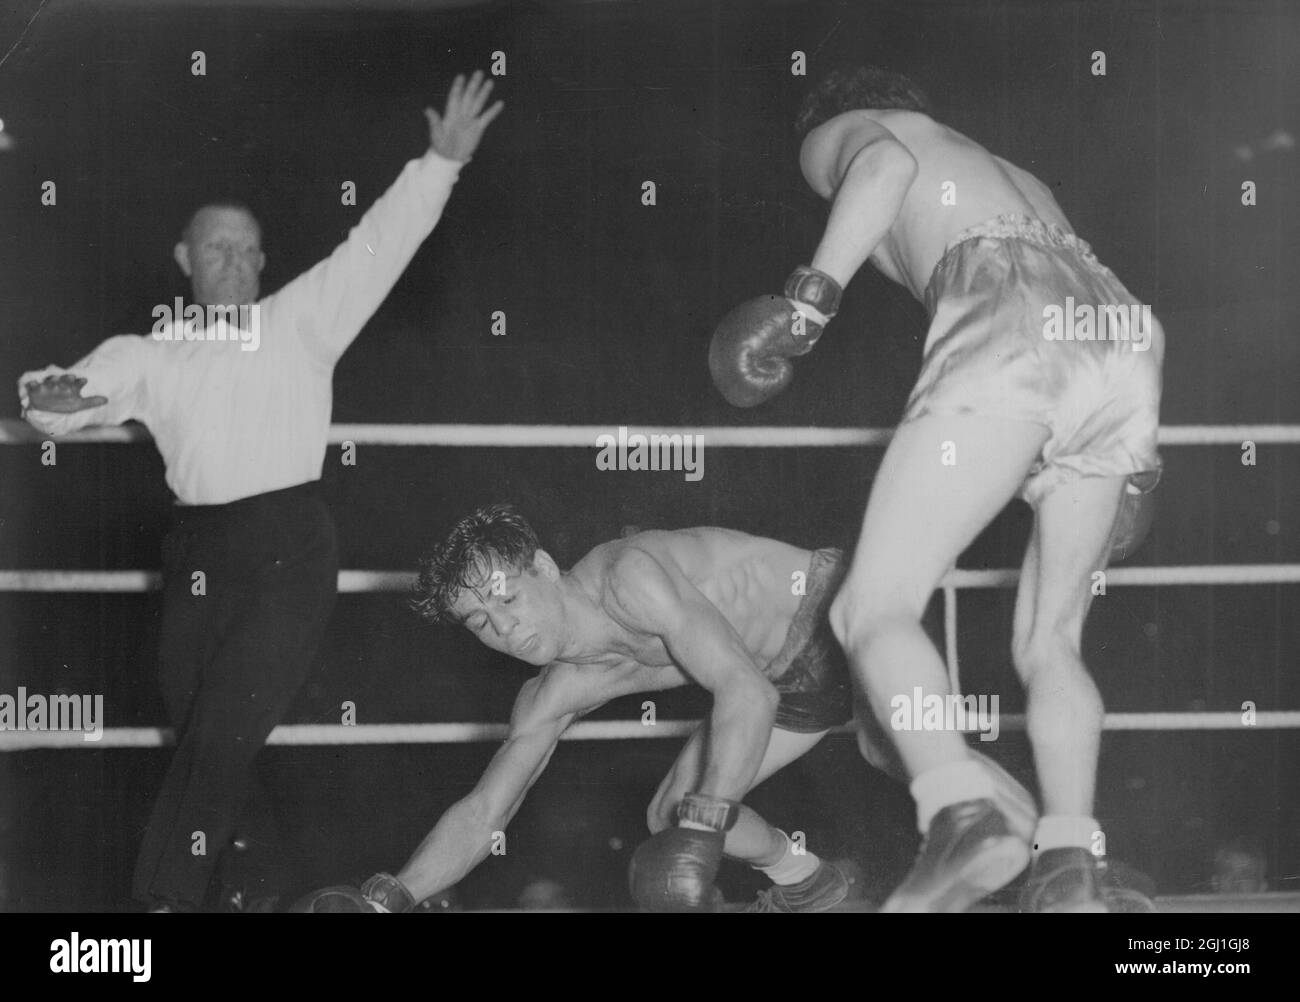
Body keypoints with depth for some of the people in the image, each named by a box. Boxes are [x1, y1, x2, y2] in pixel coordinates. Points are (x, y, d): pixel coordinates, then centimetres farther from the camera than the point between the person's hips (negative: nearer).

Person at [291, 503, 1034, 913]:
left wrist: (702, 829, -45)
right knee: (672, 816, 2)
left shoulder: (628, 576, -29)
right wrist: (385, 900, -14)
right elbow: (482, 813, 0)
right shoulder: (556, 695, -4)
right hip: (795, 676, 8)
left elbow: (747, 692, -37)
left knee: (905, 747, -36)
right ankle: (804, 879, 24)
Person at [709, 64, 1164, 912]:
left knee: (874, 611, -4)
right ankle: (1072, 869, -8)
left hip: (1007, 335, -7)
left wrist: (811, 296, -7)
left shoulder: (844, 132, 23)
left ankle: (965, 817, -26)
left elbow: (885, 163, -1)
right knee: (1049, 645, 13)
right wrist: (1126, 461, 36)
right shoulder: (1013, 178, 41)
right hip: (1124, 341, 7)